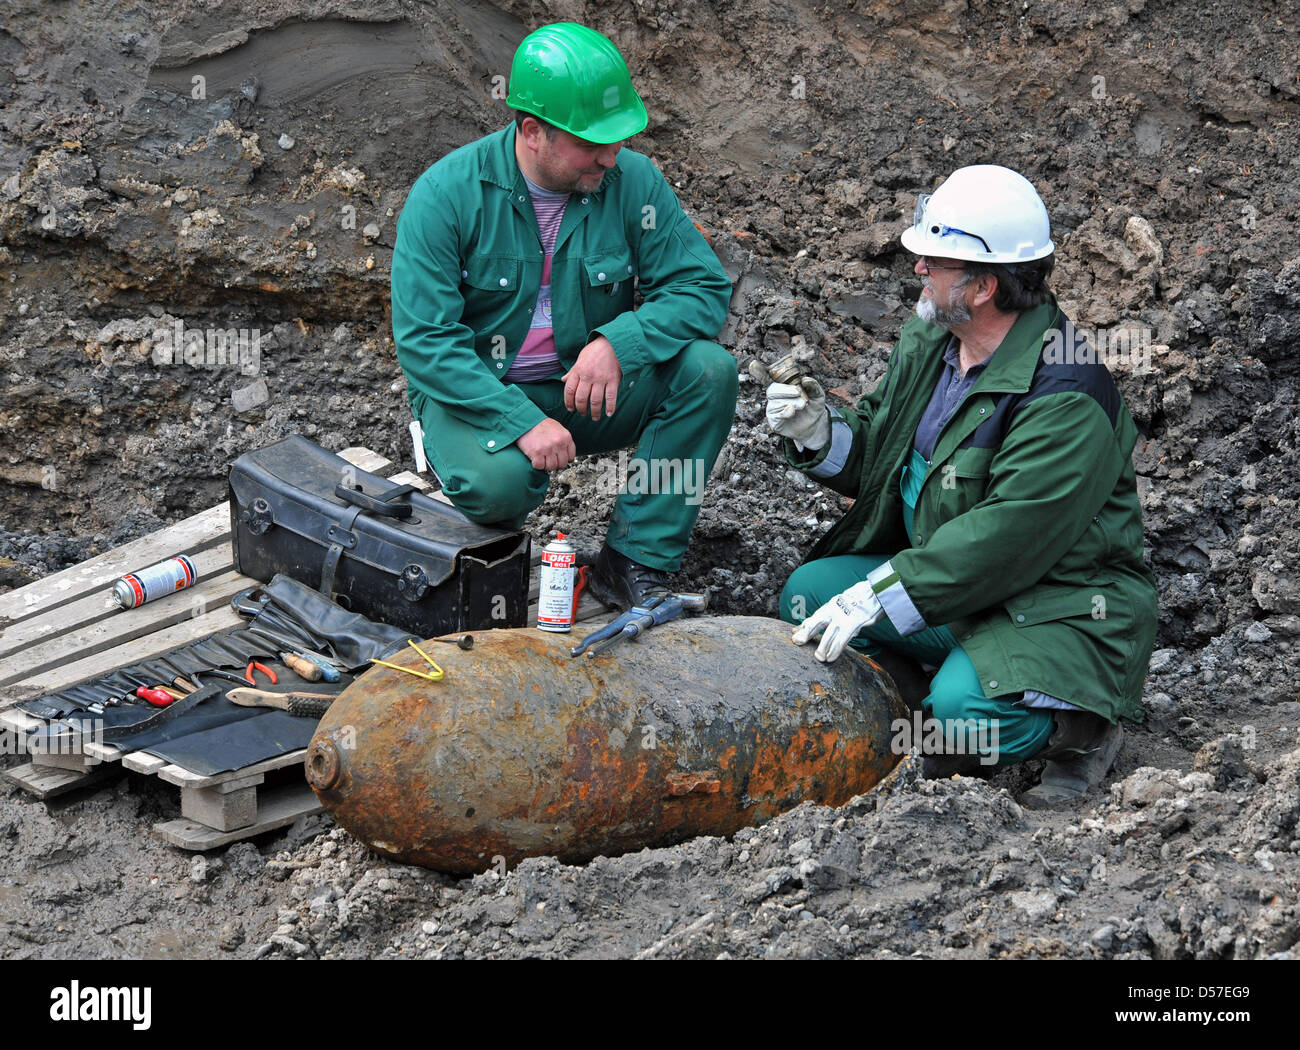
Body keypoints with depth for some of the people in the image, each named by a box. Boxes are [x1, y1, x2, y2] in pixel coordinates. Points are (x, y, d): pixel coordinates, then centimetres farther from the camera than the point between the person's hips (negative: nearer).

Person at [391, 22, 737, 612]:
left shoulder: (630, 180, -8)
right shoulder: (447, 194, -16)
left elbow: (703, 287, -7)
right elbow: (424, 340, -19)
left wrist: (620, 342, -27)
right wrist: (521, 421, -30)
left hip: (588, 388, 4)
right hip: (479, 391, -4)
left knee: (708, 369, -22)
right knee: (499, 483, -37)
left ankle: (635, 563, -15)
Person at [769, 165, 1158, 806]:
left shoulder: (1064, 394, -24)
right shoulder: (928, 342, 4)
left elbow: (1009, 534, -29)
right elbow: (873, 456, 14)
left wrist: (878, 597, -31)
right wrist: (818, 433, -9)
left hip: (1057, 601, -9)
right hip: (949, 581, 9)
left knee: (961, 712, -32)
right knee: (809, 594, -6)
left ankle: (1075, 723, 0)